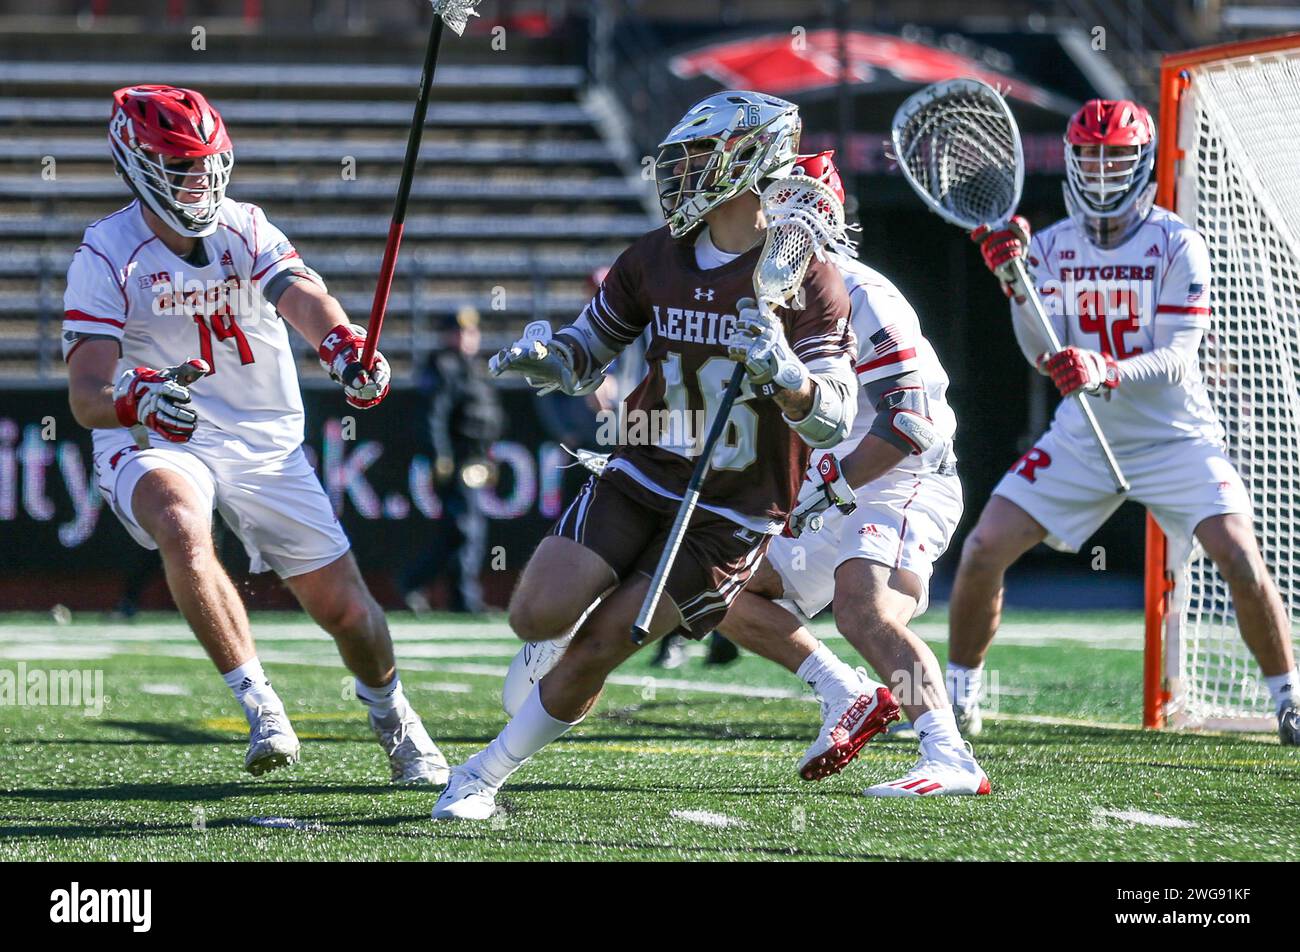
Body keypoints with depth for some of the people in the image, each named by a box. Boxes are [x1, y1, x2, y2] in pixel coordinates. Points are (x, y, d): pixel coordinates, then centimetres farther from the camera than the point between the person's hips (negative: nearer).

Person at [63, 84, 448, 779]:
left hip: (264, 447, 3)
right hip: (153, 446, -3)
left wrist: (345, 346, -45)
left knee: (344, 608, 3)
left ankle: (391, 715, 35)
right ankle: (258, 704, -28)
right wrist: (138, 400, -45)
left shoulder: (245, 229, -2)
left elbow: (302, 297, -22)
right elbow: (87, 395, -21)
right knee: (183, 529, -38)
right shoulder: (106, 256, -12)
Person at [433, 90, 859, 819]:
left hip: (734, 514, -4)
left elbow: (833, 424, -14)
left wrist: (785, 373, -34)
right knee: (539, 615, -13)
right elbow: (591, 349, 15)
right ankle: (557, 637, 25)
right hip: (642, 478, 4)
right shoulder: (656, 259, 2)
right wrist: (544, 361, -8)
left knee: (598, 649, -10)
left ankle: (487, 775, 6)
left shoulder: (804, 278, -12)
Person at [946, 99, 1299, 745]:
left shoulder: (1176, 244, -11)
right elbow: (1044, 356, -8)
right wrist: (1014, 283, -23)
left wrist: (1107, 372, -38)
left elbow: (1178, 359, -20)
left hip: (1175, 440, -3)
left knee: (1242, 564, -18)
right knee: (983, 551, -7)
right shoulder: (1051, 245, 1)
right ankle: (958, 696, 10)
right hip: (1082, 442, 3)